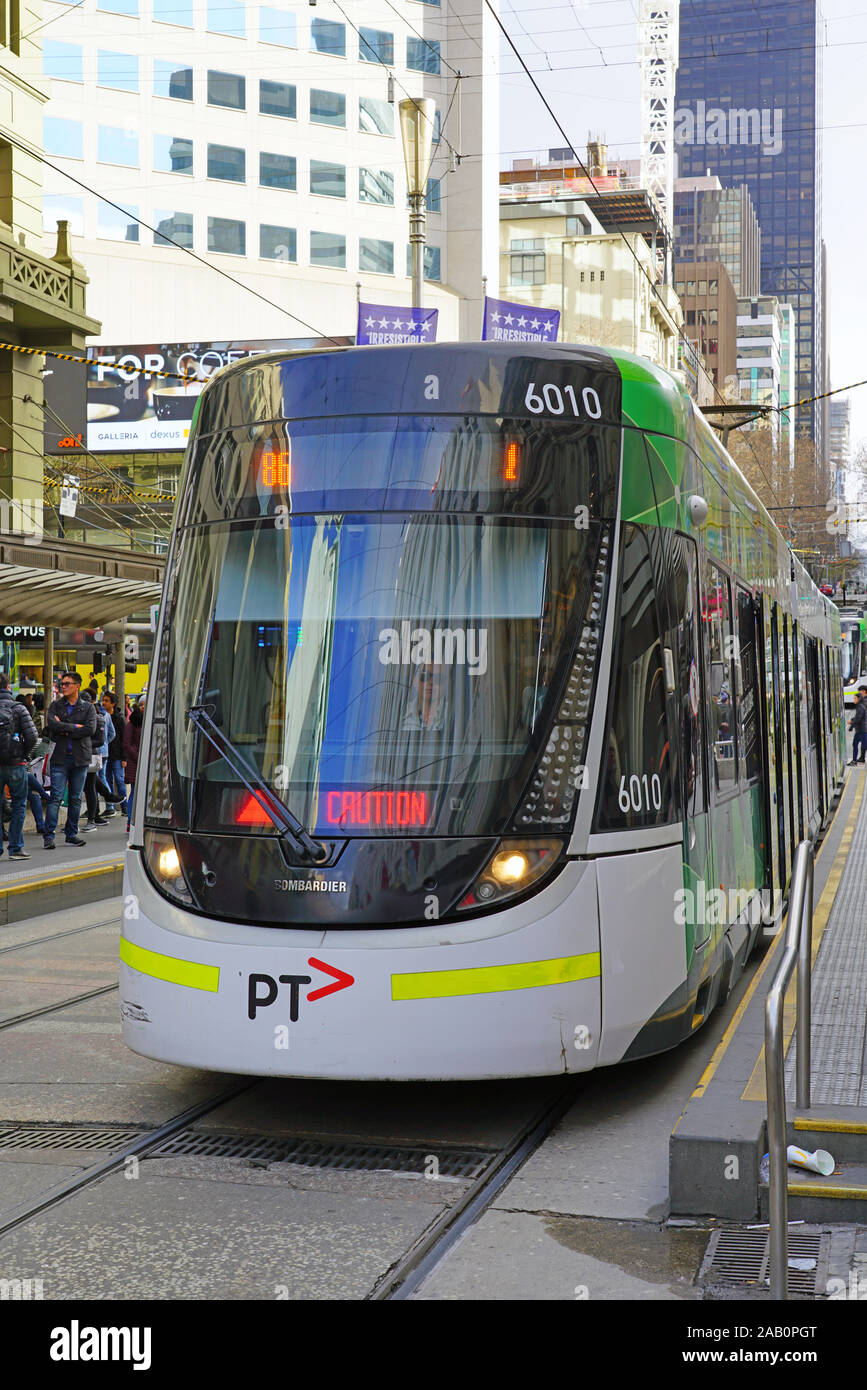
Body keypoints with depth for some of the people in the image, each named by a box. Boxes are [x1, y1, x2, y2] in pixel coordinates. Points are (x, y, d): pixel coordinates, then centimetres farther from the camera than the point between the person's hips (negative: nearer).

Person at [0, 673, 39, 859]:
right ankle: (15, 847, 6)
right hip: (15, 764, -2)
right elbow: (32, 737, -12)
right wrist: (23, 754, 4)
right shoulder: (18, 708, -6)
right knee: (19, 804, 9)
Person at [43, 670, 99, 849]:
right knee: (56, 797, -8)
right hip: (60, 757, -1)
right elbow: (51, 724, -9)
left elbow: (90, 729, -10)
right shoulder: (55, 705, 10)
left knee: (76, 797, 7)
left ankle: (71, 833, 15)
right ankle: (49, 835, -8)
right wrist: (75, 727, -11)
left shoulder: (87, 707, 7)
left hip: (80, 757, 1)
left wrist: (64, 731, -10)